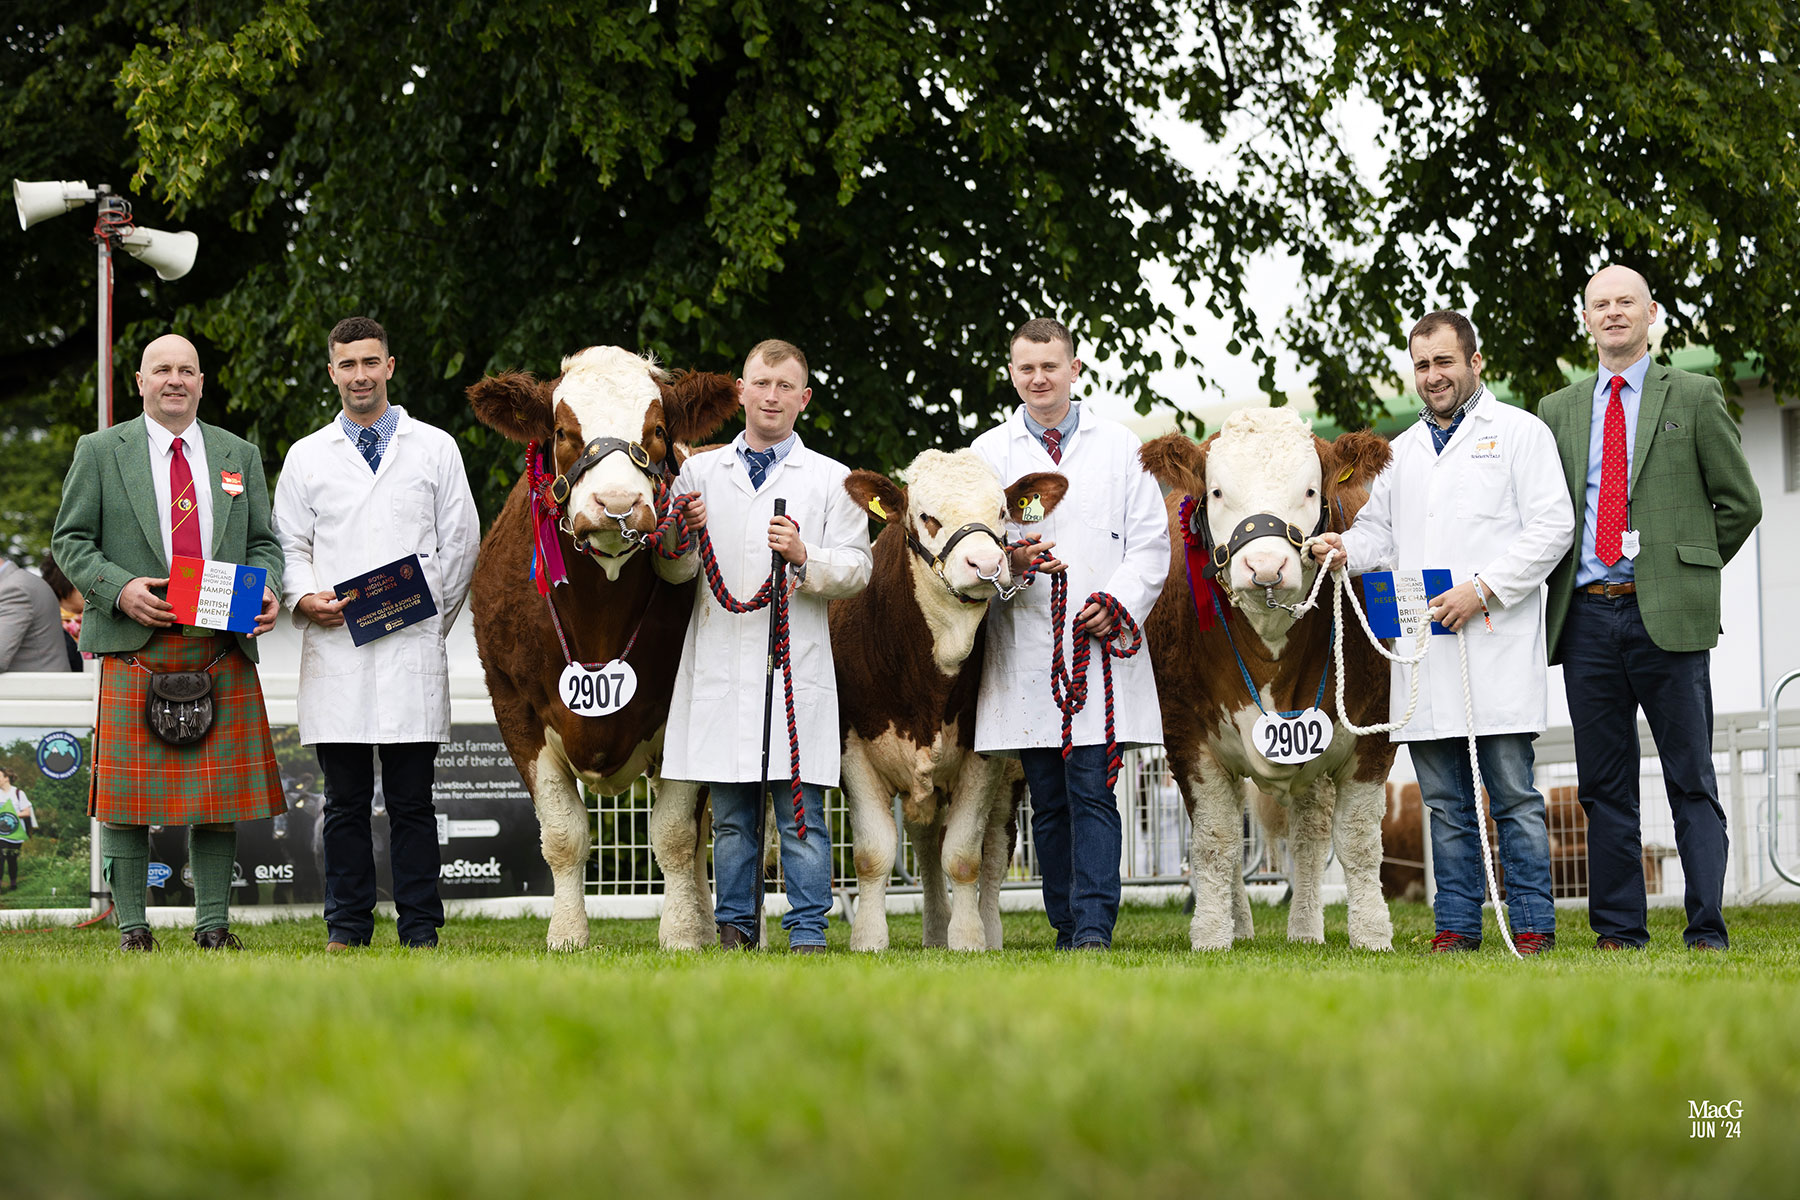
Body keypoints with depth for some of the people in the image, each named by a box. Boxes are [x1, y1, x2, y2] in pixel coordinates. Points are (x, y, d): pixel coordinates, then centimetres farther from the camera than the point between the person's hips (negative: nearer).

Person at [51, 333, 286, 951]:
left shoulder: (240, 456, 16)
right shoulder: (100, 452, 7)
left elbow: (263, 543, 17)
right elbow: (70, 541, 5)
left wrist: (268, 590, -5)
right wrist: (120, 588, -13)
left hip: (223, 648, 2)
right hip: (134, 646, -2)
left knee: (220, 791, 1)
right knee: (129, 792, -3)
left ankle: (213, 925, 9)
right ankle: (131, 929, 3)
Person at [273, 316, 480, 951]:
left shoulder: (435, 448, 10)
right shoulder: (306, 457, 13)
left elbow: (461, 542, 10)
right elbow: (289, 545, 13)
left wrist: (433, 620, 4)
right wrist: (306, 598, -7)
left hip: (413, 649, -1)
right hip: (334, 650, 1)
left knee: (411, 799, -1)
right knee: (345, 799, 3)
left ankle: (420, 931, 2)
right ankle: (346, 927, 8)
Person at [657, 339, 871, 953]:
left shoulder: (830, 479, 9)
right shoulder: (699, 472, 13)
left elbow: (857, 568, 3)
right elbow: (670, 570, 12)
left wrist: (803, 558, -14)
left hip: (798, 671, -2)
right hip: (719, 667, 2)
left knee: (801, 811, -4)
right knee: (730, 814, 5)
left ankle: (807, 935, 0)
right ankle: (735, 930, 12)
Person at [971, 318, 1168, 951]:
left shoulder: (1120, 446, 10)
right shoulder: (988, 452, 12)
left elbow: (1150, 541, 8)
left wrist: (1118, 603, -8)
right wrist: (1008, 561, -14)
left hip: (1102, 644, -2)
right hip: (1023, 651, 2)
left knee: (1092, 790, -10)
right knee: (1048, 799, 4)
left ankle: (1094, 927, -12)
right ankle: (1066, 930, 9)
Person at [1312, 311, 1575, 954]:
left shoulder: (1519, 432, 3)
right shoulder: (1404, 450, 21)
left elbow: (1553, 526, -5)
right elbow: (1380, 532, 25)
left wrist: (1483, 589, -14)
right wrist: (1345, 548, 1)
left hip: (1496, 646, -5)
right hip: (1423, 650, 5)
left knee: (1513, 795, -6)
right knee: (1444, 801, 6)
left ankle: (1532, 925, -2)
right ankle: (1456, 925, 11)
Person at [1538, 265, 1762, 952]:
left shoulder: (1694, 398, 6)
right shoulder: (1558, 411, 16)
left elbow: (1739, 502, 8)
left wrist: (1689, 566, 5)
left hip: (1666, 614, -3)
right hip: (1587, 615, 3)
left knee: (1691, 783, -3)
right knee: (1604, 785, 5)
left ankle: (1707, 933, -4)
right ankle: (1618, 933, 9)